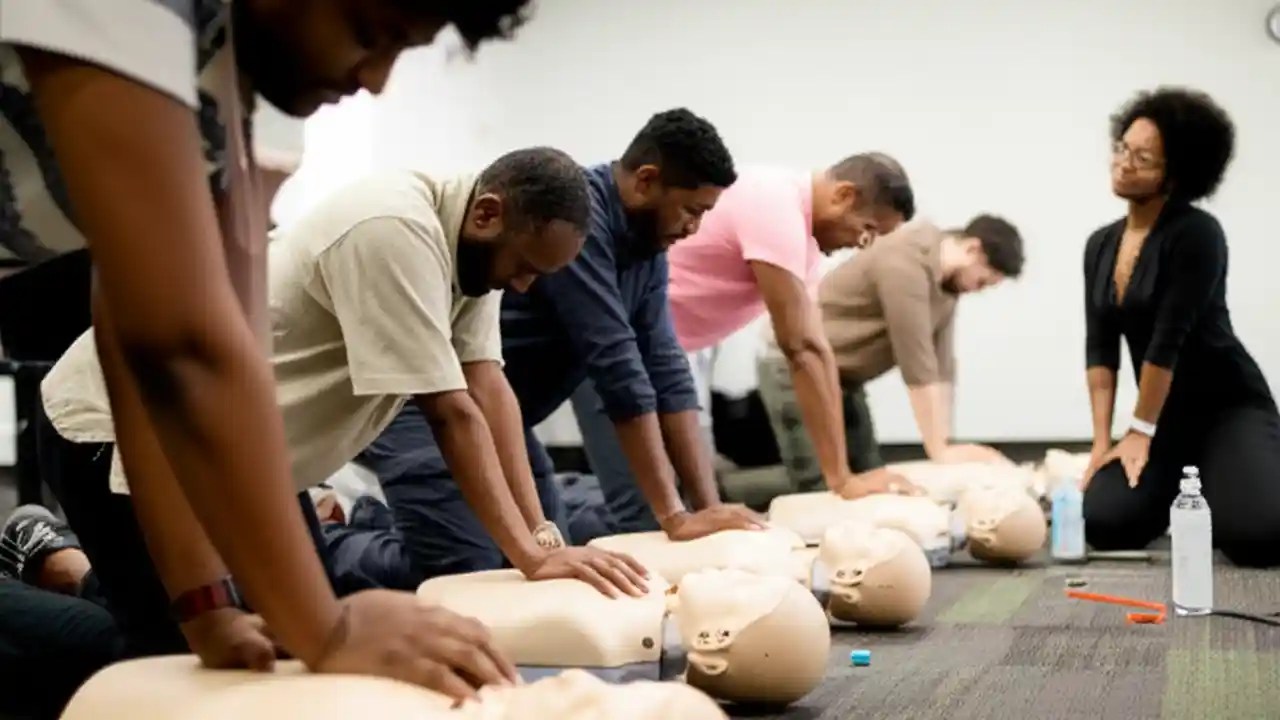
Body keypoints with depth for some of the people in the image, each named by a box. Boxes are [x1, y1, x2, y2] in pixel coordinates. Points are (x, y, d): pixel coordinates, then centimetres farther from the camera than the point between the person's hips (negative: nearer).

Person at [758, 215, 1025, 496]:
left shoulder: (949, 281, 1)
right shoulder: (906, 264, -28)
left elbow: (941, 367, -2)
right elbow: (917, 367, -29)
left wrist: (947, 444, -9)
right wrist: (940, 451, -27)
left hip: (842, 376, 10)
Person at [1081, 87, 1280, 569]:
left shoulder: (1196, 233, -17)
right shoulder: (1100, 245, 5)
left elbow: (1169, 340, -19)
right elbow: (1100, 347, 0)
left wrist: (1139, 433, -16)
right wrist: (1101, 440, -7)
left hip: (1230, 406, -5)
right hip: (1167, 414, 5)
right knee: (1105, 524, -19)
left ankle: (1212, 499, 8)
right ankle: (1182, 497, 13)